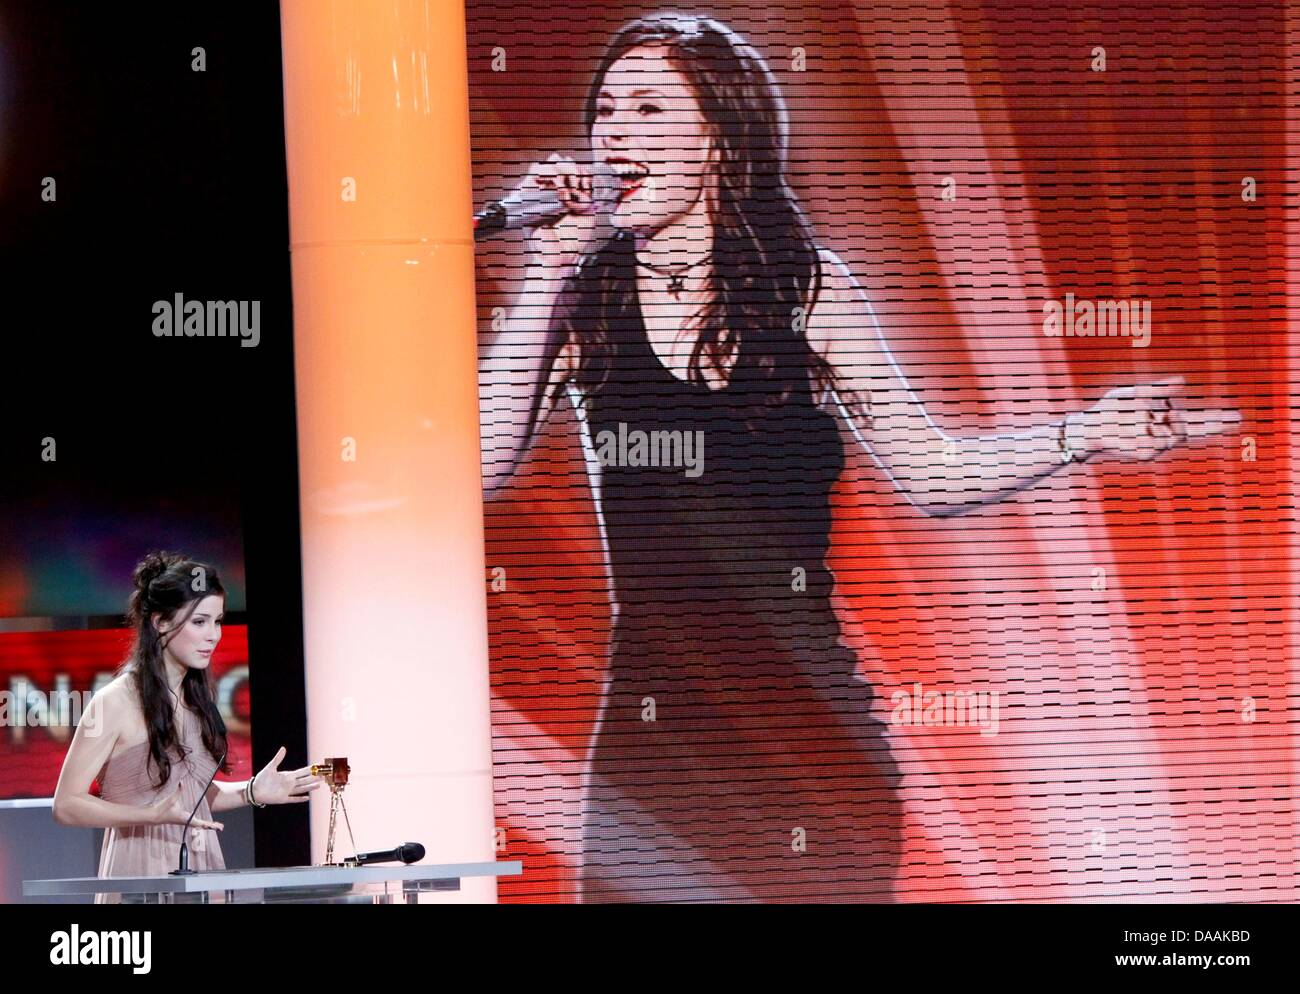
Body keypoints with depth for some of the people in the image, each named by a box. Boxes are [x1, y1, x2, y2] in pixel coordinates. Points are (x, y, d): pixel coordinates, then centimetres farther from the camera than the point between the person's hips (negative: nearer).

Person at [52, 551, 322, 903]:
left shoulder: (196, 697, 10)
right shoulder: (117, 702, -11)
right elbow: (66, 804, -13)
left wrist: (251, 792, 4)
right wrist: (155, 816, -24)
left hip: (202, 873, 6)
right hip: (141, 875, -6)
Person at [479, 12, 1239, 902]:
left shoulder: (806, 287, 3)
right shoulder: (577, 298, 4)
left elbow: (932, 472, 5)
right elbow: (483, 462, -10)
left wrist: (1084, 435, -8)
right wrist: (551, 270, -9)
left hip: (805, 717, 0)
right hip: (653, 721, 1)